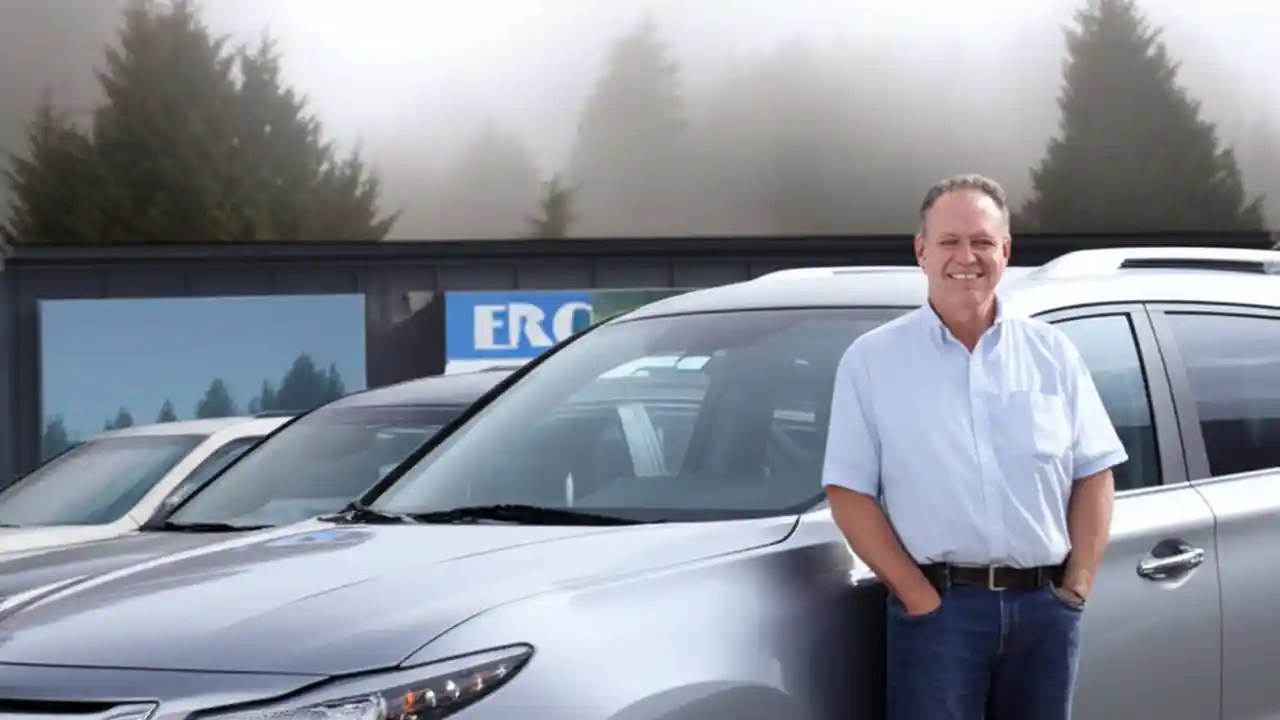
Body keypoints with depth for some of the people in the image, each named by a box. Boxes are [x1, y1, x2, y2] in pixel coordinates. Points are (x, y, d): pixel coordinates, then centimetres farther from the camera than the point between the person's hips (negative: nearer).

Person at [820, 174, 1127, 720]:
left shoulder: (1052, 353, 11)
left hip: (1047, 605, 3)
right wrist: (920, 598, -11)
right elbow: (849, 492, -2)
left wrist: (1077, 587, -2)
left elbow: (1094, 475, 11)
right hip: (938, 607, -3)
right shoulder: (872, 361, 2)